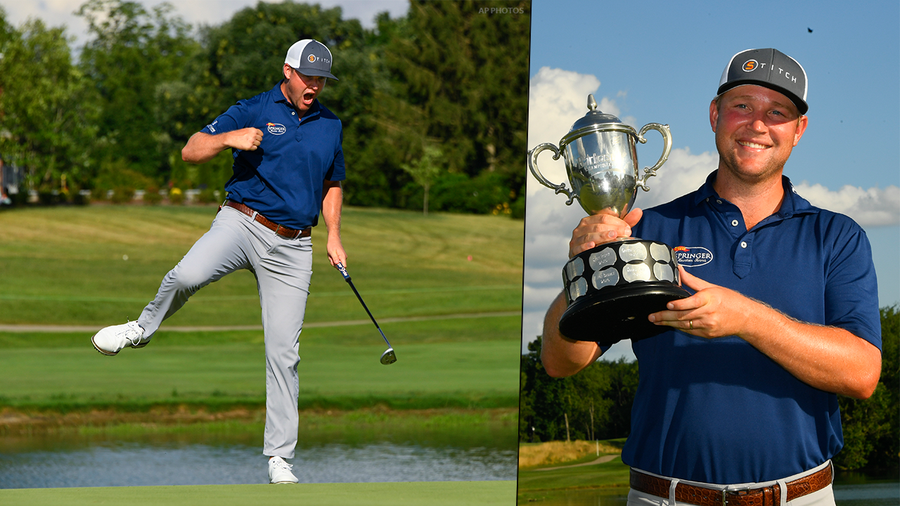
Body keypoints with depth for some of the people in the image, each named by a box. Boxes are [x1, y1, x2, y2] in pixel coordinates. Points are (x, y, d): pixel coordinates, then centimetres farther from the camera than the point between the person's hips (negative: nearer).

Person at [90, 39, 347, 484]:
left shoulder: (330, 125, 14)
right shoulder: (252, 111, 1)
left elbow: (332, 184, 27)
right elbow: (191, 151, -3)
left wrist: (334, 236, 13)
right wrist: (229, 138, -21)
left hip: (291, 247, 3)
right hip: (242, 223, -3)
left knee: (283, 352, -2)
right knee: (188, 275, -34)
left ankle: (279, 456, 5)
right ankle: (144, 328, -2)